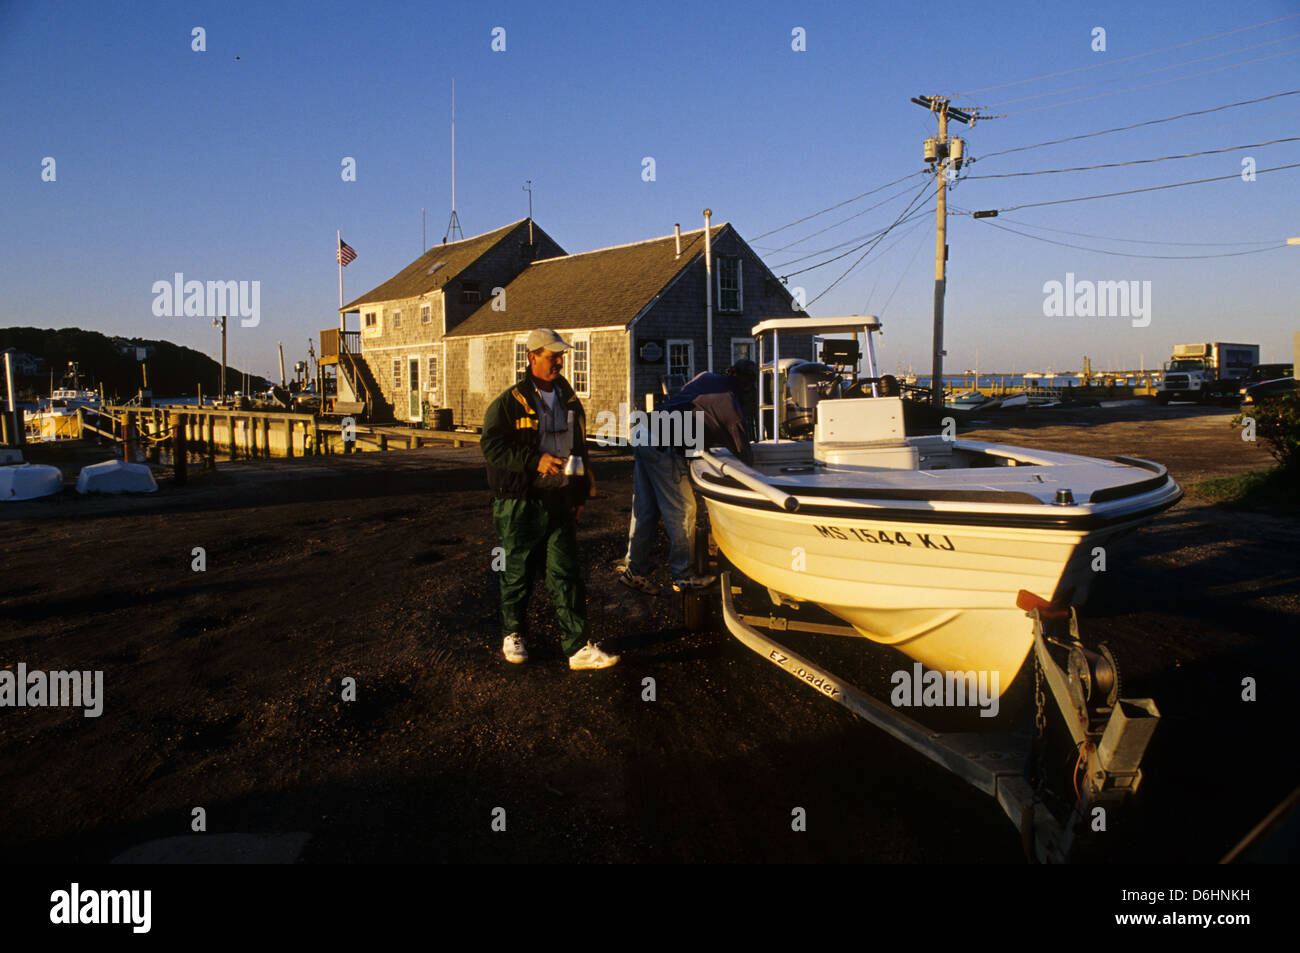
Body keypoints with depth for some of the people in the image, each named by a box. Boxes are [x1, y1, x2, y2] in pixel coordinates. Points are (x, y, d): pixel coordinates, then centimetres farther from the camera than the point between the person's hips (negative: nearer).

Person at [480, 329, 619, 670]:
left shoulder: (570, 401, 14)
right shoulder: (510, 402, -4)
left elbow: (580, 449, 22)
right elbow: (491, 445, -11)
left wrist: (580, 494, 18)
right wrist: (536, 460, -20)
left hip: (560, 502, 4)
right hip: (520, 504, -4)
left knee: (566, 574, 1)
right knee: (517, 572, 8)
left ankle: (578, 647, 2)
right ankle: (513, 634, 27)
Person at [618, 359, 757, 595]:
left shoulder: (705, 377, 15)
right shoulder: (730, 404, -5)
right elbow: (741, 449, 5)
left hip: (644, 437, 9)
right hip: (664, 449, -9)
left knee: (644, 510, 14)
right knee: (682, 512, 4)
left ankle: (634, 569, 21)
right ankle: (682, 576, 14)